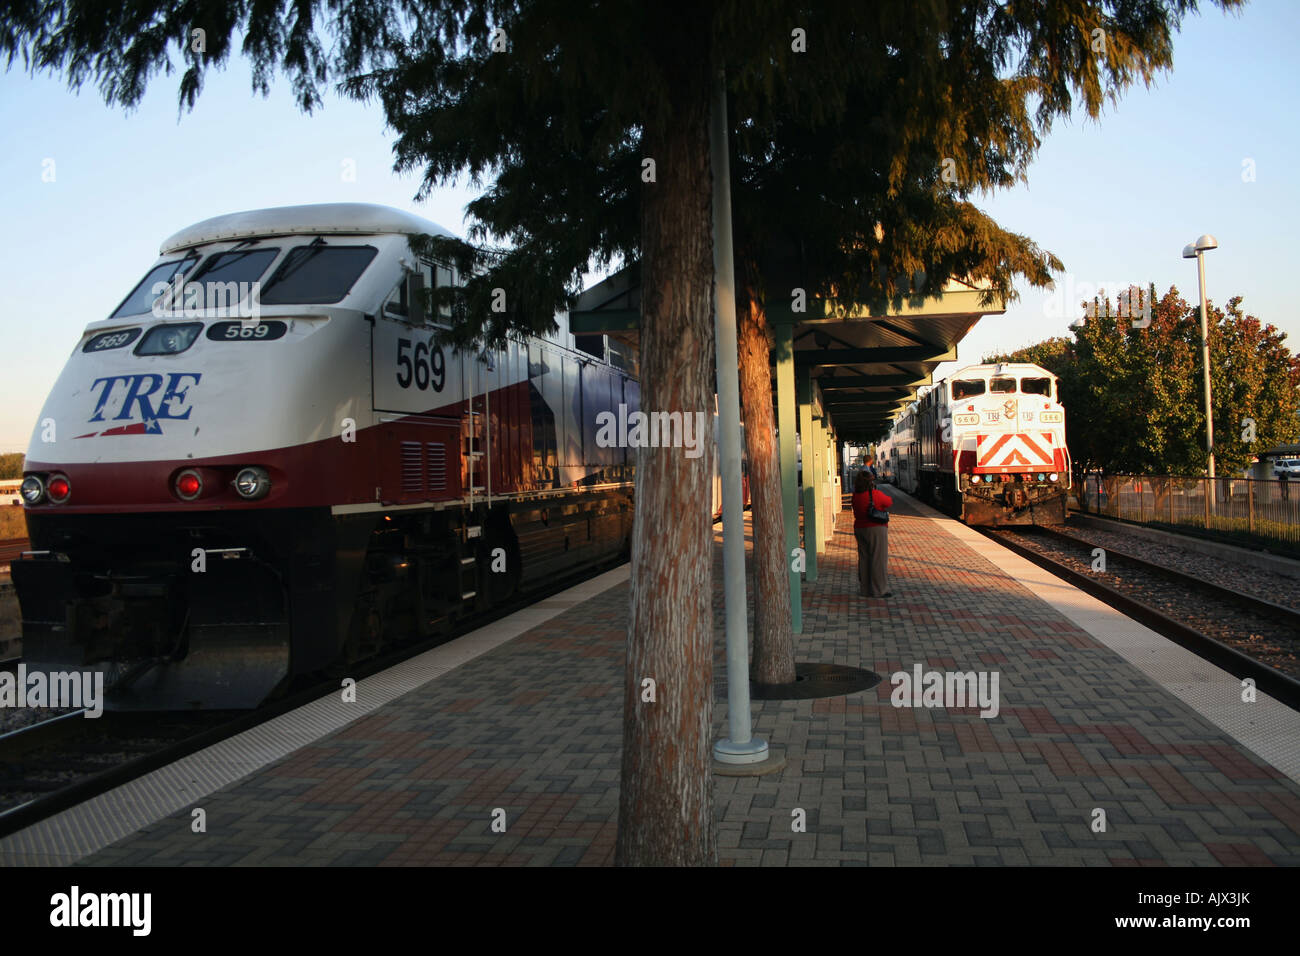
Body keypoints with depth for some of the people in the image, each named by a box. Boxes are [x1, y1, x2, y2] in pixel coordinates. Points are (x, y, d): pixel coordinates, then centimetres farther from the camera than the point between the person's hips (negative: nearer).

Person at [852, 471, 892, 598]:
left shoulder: (855, 496, -1)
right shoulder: (876, 495, -15)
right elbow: (889, 502, 1)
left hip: (860, 529, 6)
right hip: (876, 530, -6)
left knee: (864, 559, 12)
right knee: (879, 560, 0)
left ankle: (865, 589, 17)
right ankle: (880, 590, 1)